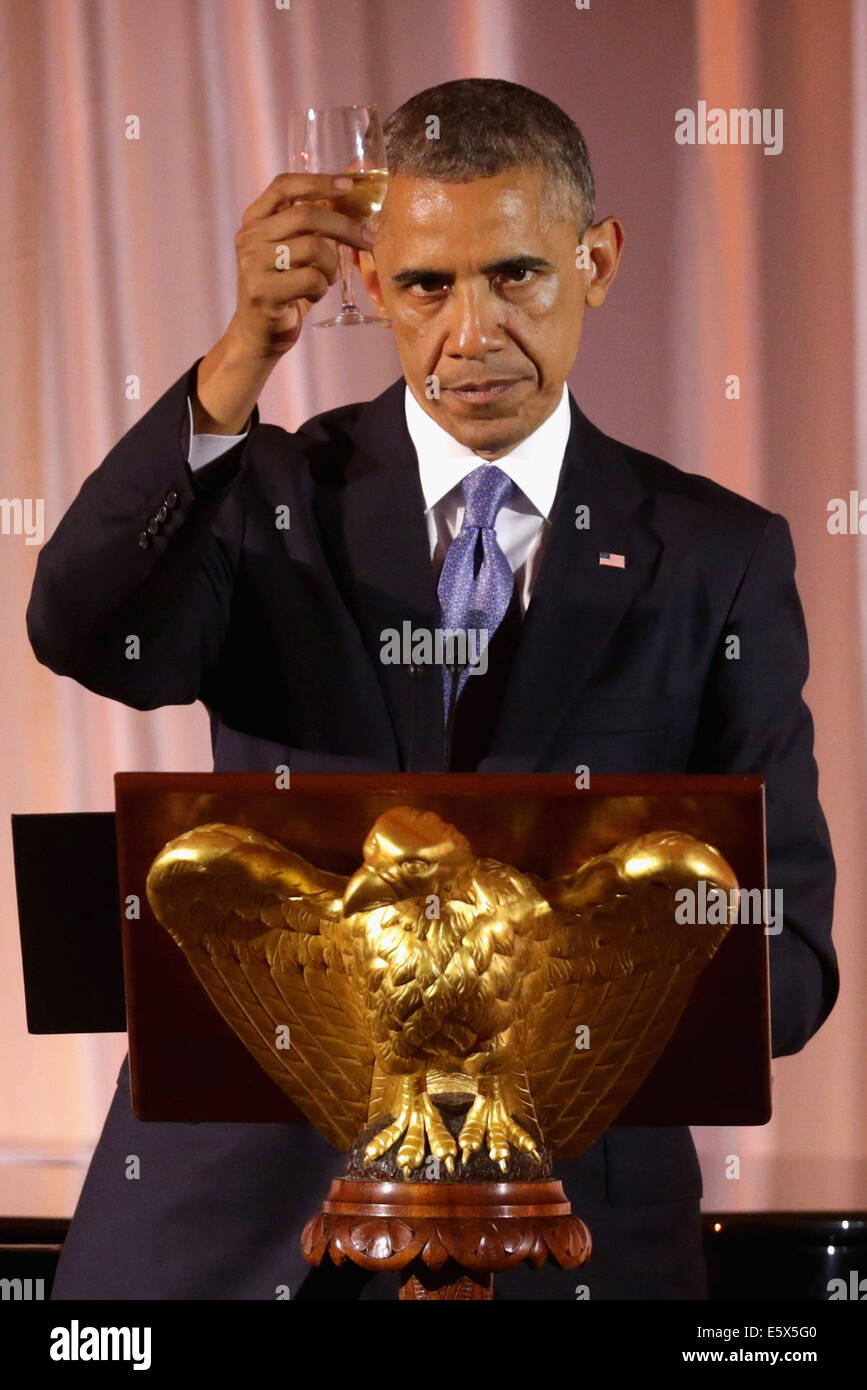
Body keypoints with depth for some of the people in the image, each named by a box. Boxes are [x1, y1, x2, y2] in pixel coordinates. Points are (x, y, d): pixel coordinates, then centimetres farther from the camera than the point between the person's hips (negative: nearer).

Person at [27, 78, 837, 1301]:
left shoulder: (719, 558, 2)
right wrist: (242, 358, -30)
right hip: (233, 1220, 0)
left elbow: (784, 957, -2)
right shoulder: (268, 491, 2)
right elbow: (85, 636, -19)